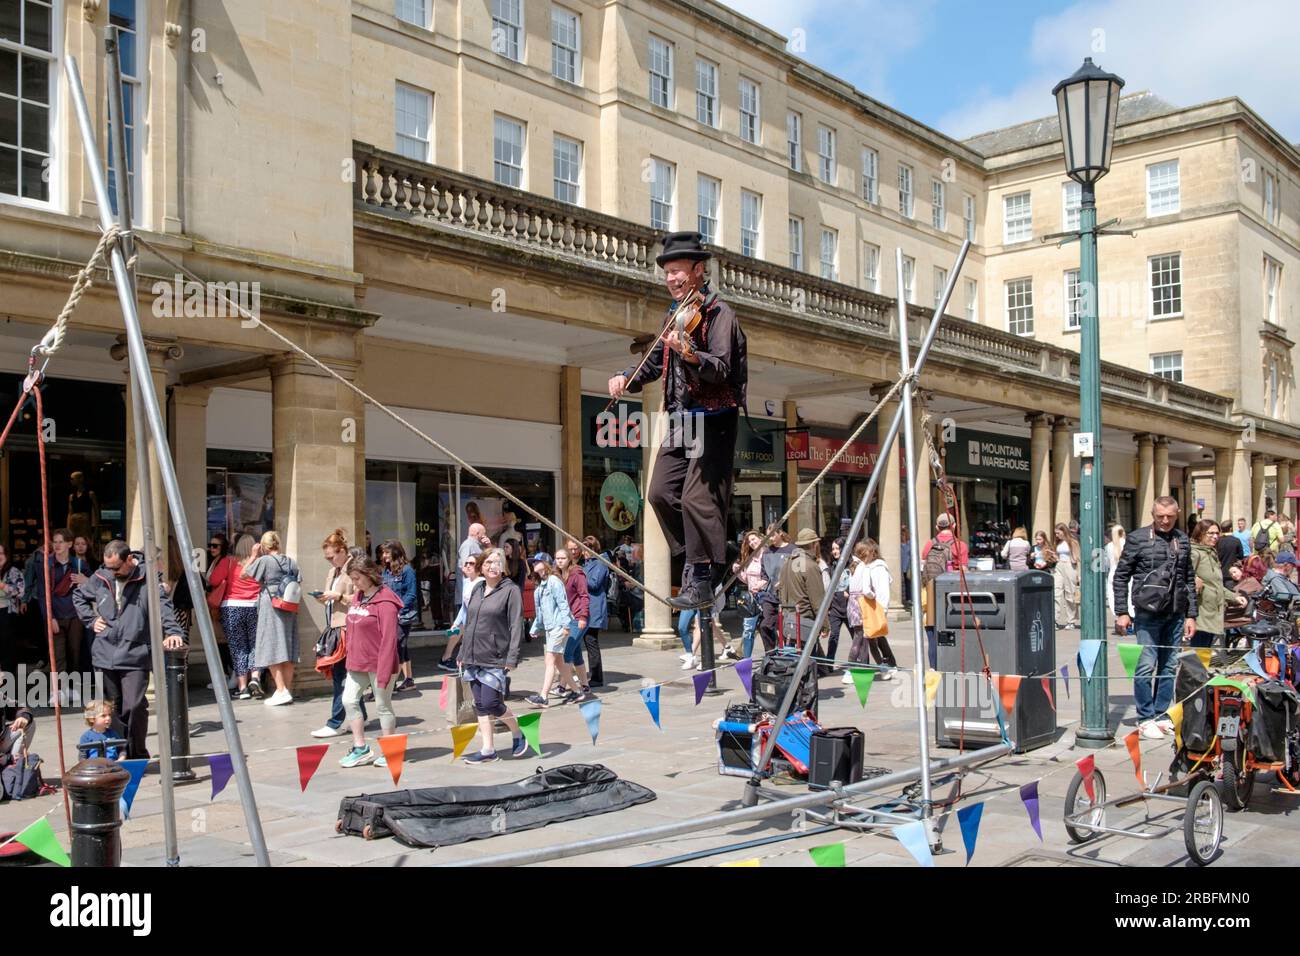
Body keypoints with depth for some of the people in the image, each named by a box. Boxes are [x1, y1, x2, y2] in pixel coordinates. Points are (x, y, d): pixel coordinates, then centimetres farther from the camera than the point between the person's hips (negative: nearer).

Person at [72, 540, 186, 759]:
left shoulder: (146, 579, -7)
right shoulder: (100, 578, 7)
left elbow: (163, 605, -19)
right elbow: (78, 596, 26)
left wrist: (173, 632, -34)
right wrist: (90, 620, 12)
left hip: (135, 656, -5)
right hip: (105, 656, 5)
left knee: (134, 706, -12)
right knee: (114, 709, 11)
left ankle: (138, 756, 3)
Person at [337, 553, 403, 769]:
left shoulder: (385, 601, -16)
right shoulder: (357, 596, 9)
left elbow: (389, 640, -20)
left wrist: (384, 672, -22)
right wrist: (350, 658, 14)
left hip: (378, 664, -8)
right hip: (357, 663, 8)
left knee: (383, 705, 4)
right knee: (349, 701, 4)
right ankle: (361, 749, 15)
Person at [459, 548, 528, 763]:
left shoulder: (510, 590, -7)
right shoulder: (477, 588, 12)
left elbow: (516, 626, -11)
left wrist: (512, 658, -17)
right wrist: (463, 654, 16)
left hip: (495, 659, -6)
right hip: (473, 658, 6)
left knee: (491, 703, -8)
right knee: (480, 705, 7)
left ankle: (517, 734, 16)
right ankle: (488, 749, 15)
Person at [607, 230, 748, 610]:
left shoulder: (718, 314, -10)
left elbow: (722, 369, -23)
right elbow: (655, 362, 25)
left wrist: (690, 354, -41)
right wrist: (626, 377, 7)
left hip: (712, 421, -8)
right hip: (680, 418, 8)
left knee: (697, 497, -13)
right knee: (661, 493, 4)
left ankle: (703, 580, -5)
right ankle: (692, 556, 19)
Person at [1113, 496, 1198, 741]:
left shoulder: (1183, 541, 11)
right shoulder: (1138, 538, -1)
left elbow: (1189, 580, 16)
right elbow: (1120, 576, 1)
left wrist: (1191, 615, 11)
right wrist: (1122, 612, -4)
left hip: (1176, 615, 4)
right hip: (1148, 613, -4)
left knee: (1170, 666, 9)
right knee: (1146, 666, -4)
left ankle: (1162, 715, 20)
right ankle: (1145, 719, 5)